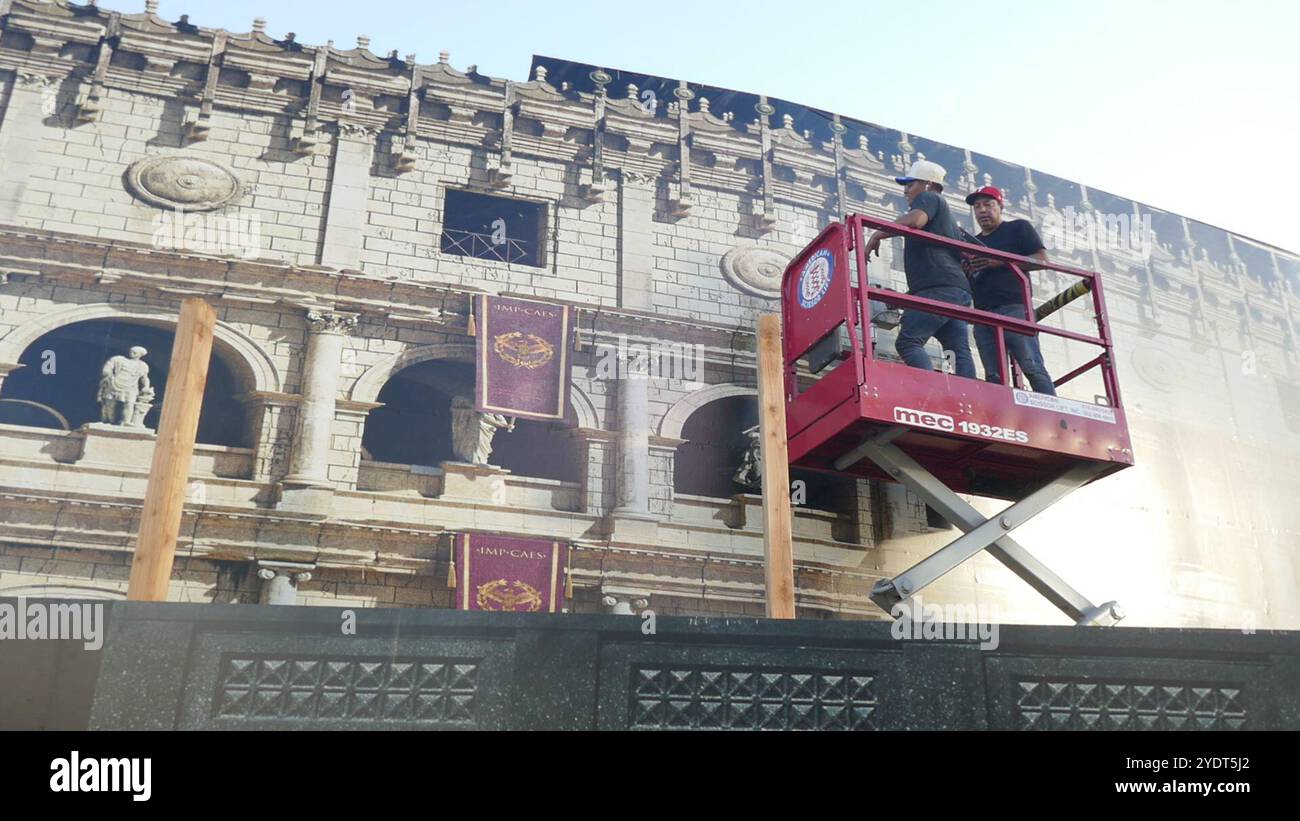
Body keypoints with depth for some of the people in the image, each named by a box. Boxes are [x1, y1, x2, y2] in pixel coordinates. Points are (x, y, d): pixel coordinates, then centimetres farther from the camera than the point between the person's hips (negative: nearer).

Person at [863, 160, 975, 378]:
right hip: (958, 290, 10)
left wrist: (877, 235, -8)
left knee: (907, 342, -16)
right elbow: (962, 254, 38)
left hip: (937, 288, -10)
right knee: (959, 350, -2)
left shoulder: (929, 198, 8)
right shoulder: (946, 215, 36)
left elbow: (915, 220, -15)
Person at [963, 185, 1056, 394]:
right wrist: (968, 270, 5)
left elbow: (1042, 259, 1)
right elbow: (968, 282, 29)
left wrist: (1001, 262, -9)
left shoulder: (1018, 228, 13)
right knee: (993, 376, -5)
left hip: (1014, 308, -5)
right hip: (983, 316, 5)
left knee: (1032, 367, -15)